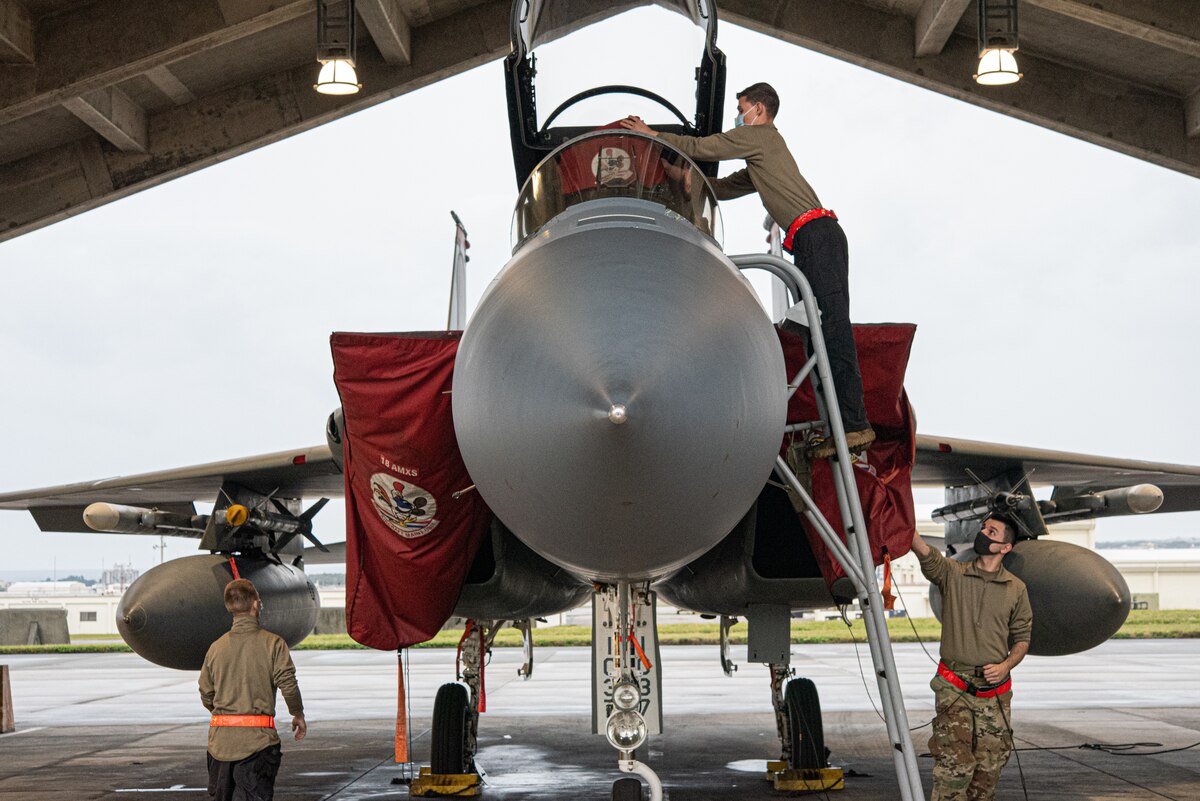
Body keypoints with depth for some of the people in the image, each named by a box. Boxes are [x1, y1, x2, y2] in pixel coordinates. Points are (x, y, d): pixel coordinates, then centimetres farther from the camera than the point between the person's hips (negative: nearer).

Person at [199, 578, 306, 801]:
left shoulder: (216, 647, 7)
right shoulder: (272, 643, -5)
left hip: (220, 738, 4)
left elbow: (206, 695, 13)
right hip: (256, 736, -4)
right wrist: (298, 714, 8)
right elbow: (288, 684, -10)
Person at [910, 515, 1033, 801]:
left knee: (989, 766, 9)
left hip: (995, 690, 3)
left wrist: (1005, 666, -7)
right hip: (954, 687, -3)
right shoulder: (952, 573, -1)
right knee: (955, 765, -13)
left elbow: (1021, 638, 13)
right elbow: (923, 551, -19)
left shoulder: (1016, 589, 7)